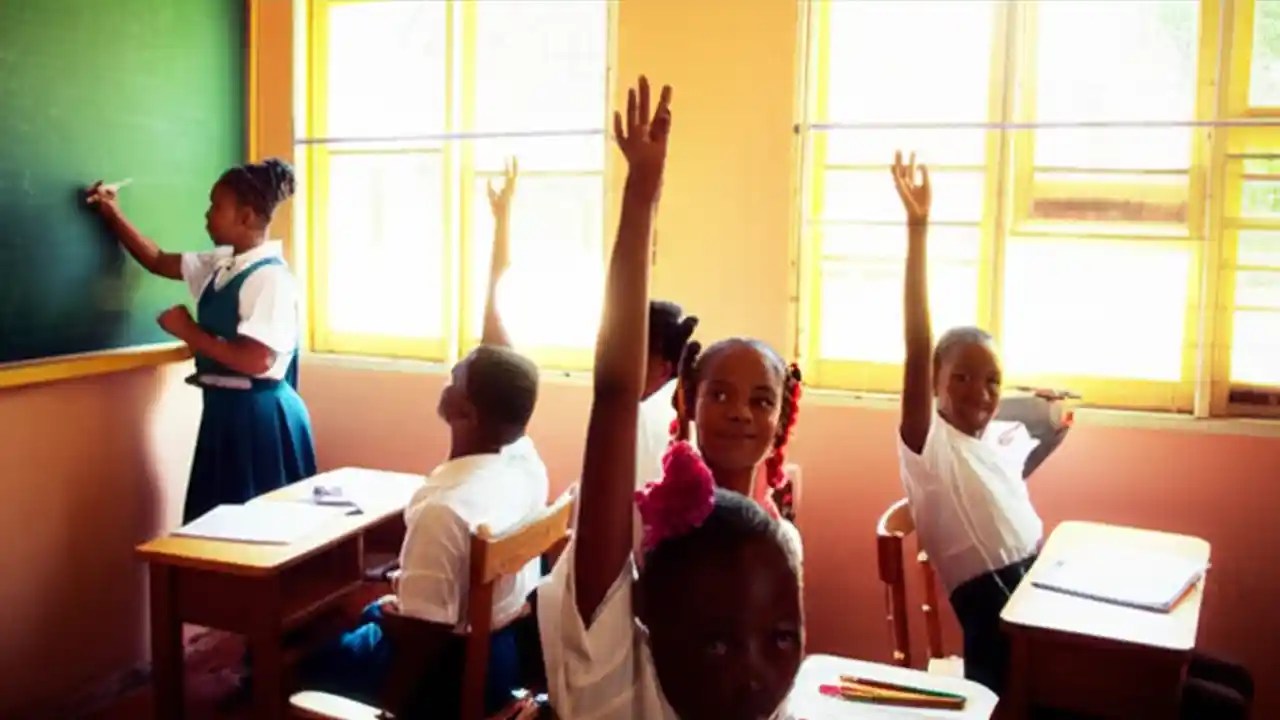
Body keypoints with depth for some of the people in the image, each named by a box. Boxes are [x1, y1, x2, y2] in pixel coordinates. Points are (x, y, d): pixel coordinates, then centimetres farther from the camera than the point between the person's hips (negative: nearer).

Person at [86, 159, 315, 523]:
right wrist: (113, 214, 17)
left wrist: (190, 332, -16)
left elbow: (257, 361, -26)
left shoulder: (270, 277, -18)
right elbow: (157, 261, 25)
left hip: (260, 416, -9)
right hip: (225, 410, 9)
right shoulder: (221, 265, 9)